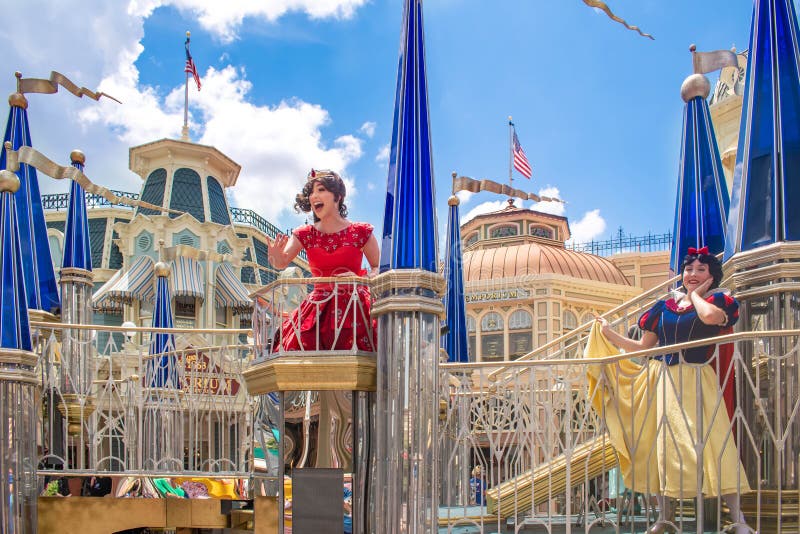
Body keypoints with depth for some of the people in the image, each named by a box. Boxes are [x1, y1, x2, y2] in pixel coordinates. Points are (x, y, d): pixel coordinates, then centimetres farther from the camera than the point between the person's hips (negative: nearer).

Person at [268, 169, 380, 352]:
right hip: (317, 307, 3)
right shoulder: (305, 235, 9)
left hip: (354, 303, -2)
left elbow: (379, 268, 7)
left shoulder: (360, 232, 1)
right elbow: (282, 263, -1)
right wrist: (275, 256, -25)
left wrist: (360, 278, -13)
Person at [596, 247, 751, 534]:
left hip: (700, 381, -3)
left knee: (715, 441, -10)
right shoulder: (664, 307, 14)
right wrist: (610, 333, 11)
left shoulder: (717, 300, 4)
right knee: (665, 445, 1)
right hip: (668, 382, 3)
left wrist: (696, 295, -4)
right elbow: (643, 347, 17)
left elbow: (710, 317, -22)